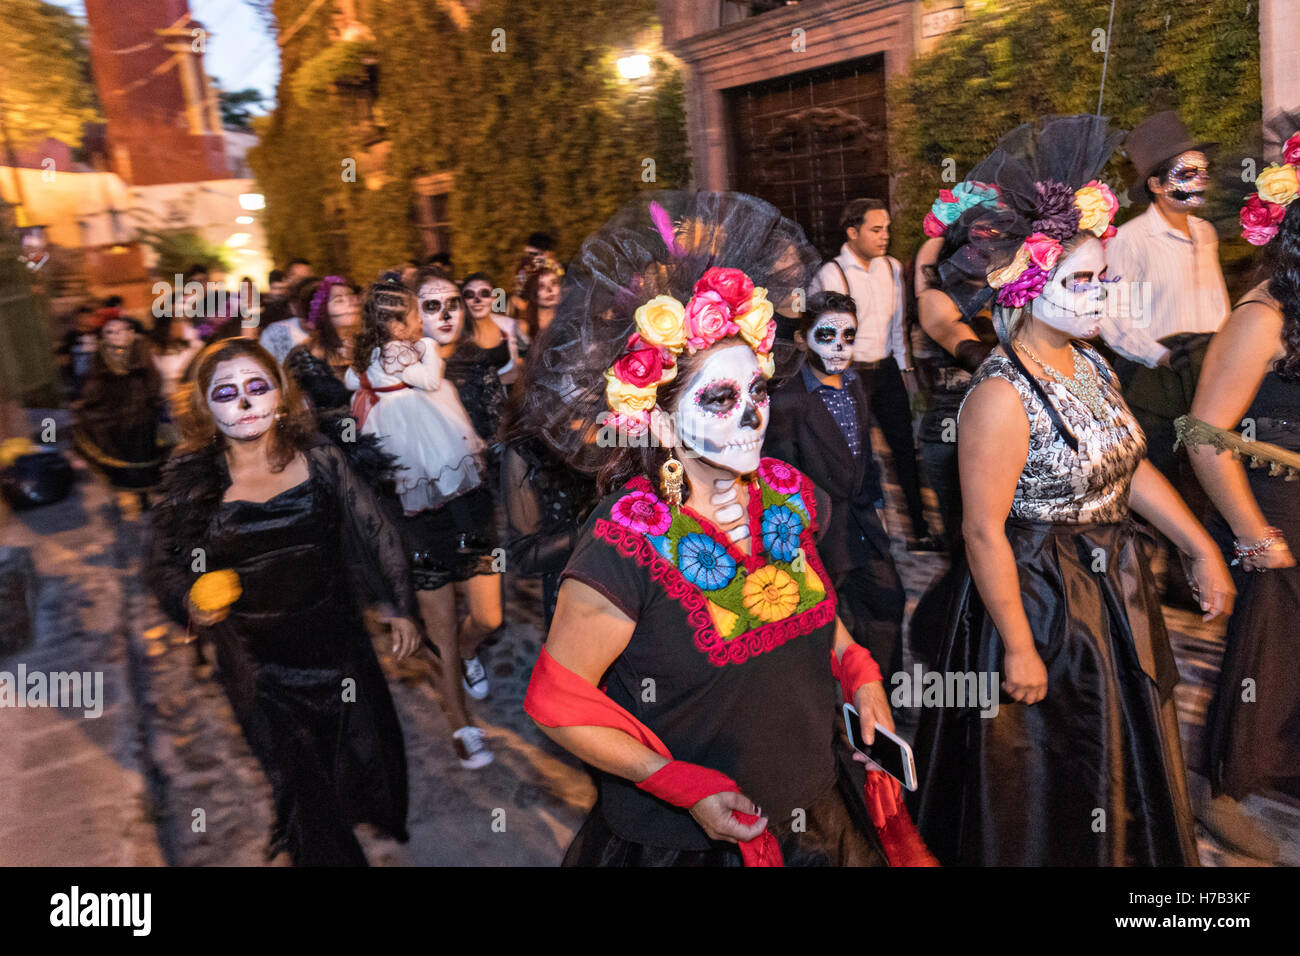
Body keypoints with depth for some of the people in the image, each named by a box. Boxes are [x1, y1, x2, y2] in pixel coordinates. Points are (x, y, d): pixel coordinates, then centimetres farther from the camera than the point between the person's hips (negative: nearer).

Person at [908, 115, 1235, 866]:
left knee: (1124, 760, 26)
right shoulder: (1003, 395, -24)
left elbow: (1131, 468, 12)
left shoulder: (1092, 366, 2)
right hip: (1041, 600, -8)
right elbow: (984, 533, -24)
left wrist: (1204, 549, 11)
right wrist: (1019, 648, -21)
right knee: (1050, 787, 12)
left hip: (1118, 592, 8)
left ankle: (1128, 847, 49)